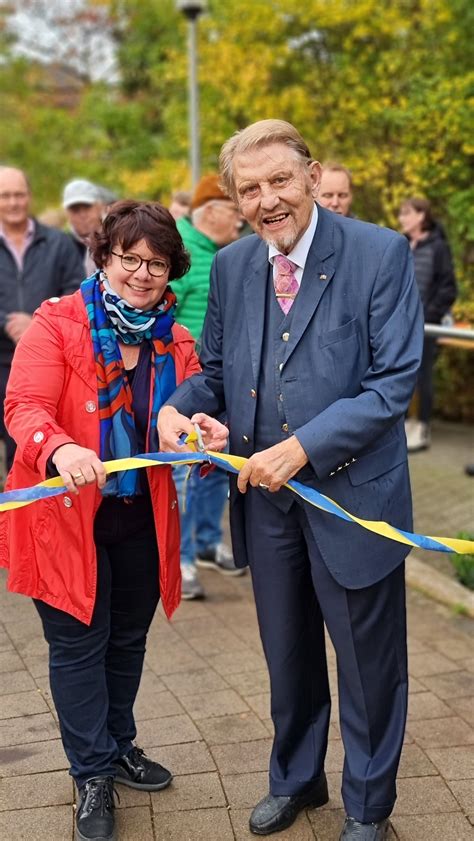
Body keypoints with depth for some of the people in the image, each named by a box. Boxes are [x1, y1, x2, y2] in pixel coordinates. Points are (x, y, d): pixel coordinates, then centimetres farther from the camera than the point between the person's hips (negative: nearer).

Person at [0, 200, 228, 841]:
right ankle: (93, 775, 21)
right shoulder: (58, 322, -11)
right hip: (67, 514, -4)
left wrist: (209, 435, -24)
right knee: (80, 643, 5)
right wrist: (59, 449, -42)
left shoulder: (175, 341, 4)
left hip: (142, 517, 5)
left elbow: (190, 417, 1)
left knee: (128, 638, 19)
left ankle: (118, 746, 40)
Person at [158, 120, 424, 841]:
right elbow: (217, 369, 11)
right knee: (288, 655, 22)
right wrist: (177, 406, -11)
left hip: (352, 493, -4)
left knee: (368, 665, 12)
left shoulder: (380, 254, -13)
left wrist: (302, 448, -22)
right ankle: (295, 779, 45)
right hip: (265, 494, 5)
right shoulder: (230, 266, 2)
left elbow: (396, 381, -17)